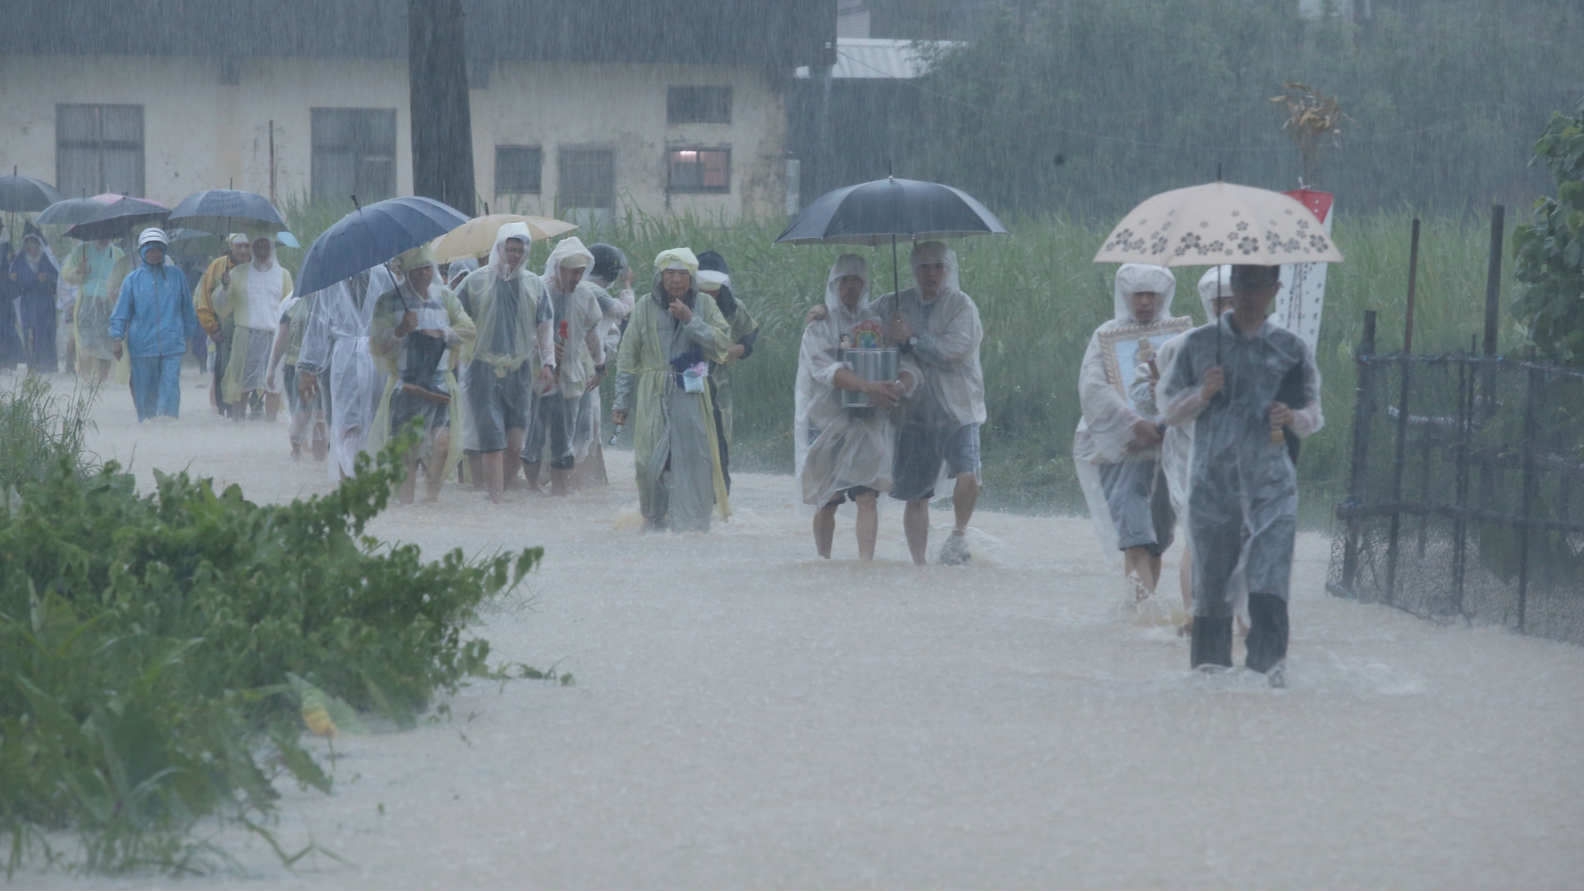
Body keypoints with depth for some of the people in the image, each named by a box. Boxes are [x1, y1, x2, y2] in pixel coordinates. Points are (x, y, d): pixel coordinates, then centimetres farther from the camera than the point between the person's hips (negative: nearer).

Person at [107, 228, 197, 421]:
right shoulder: (133, 279, 4)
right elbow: (121, 312, 4)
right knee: (145, 392, 7)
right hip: (142, 345, 0)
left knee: (170, 388, -13)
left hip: (172, 346, 0)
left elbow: (186, 308, 16)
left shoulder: (176, 275, 7)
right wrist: (116, 338, -6)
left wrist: (188, 334, 19)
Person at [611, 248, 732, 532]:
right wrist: (621, 402, 3)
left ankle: (690, 521, -6)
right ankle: (654, 519, 12)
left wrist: (691, 321, -12)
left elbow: (722, 344, -4)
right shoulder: (646, 308, 5)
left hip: (691, 395, 0)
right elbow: (627, 357, 6)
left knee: (692, 458, -9)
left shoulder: (704, 308, 8)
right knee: (651, 461, -4)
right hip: (654, 397, 0)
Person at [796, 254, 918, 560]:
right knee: (827, 502, 6)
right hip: (827, 419, -1)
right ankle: (823, 562, 22)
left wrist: (903, 384, -24)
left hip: (869, 422, 1)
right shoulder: (819, 327, 2)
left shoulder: (876, 324, 10)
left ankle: (866, 561, -20)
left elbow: (907, 364, 2)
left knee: (867, 496, -13)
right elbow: (825, 369, -16)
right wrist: (867, 386, -31)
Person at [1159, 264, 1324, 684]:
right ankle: (1208, 669, 15)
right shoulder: (1199, 344, 10)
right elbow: (1171, 410, 12)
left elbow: (1314, 419, 15)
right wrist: (1203, 394, -8)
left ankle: (1268, 661, -23)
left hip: (1271, 486, -1)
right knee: (1210, 586, 5)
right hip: (1212, 483, 1)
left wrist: (1293, 418, -8)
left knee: (1269, 583, -18)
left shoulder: (1291, 349, 9)